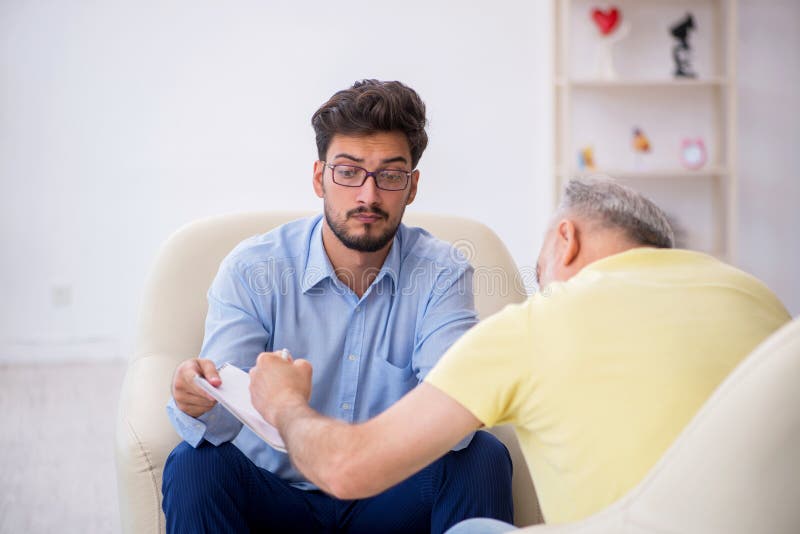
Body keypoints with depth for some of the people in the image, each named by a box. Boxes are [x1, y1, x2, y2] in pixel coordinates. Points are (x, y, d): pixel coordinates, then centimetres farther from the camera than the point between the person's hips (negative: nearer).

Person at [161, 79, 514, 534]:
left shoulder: (442, 274, -7)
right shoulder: (251, 271, -9)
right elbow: (221, 419, -19)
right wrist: (197, 404, -44)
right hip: (276, 494, 0)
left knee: (484, 456, -25)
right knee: (195, 463, -28)